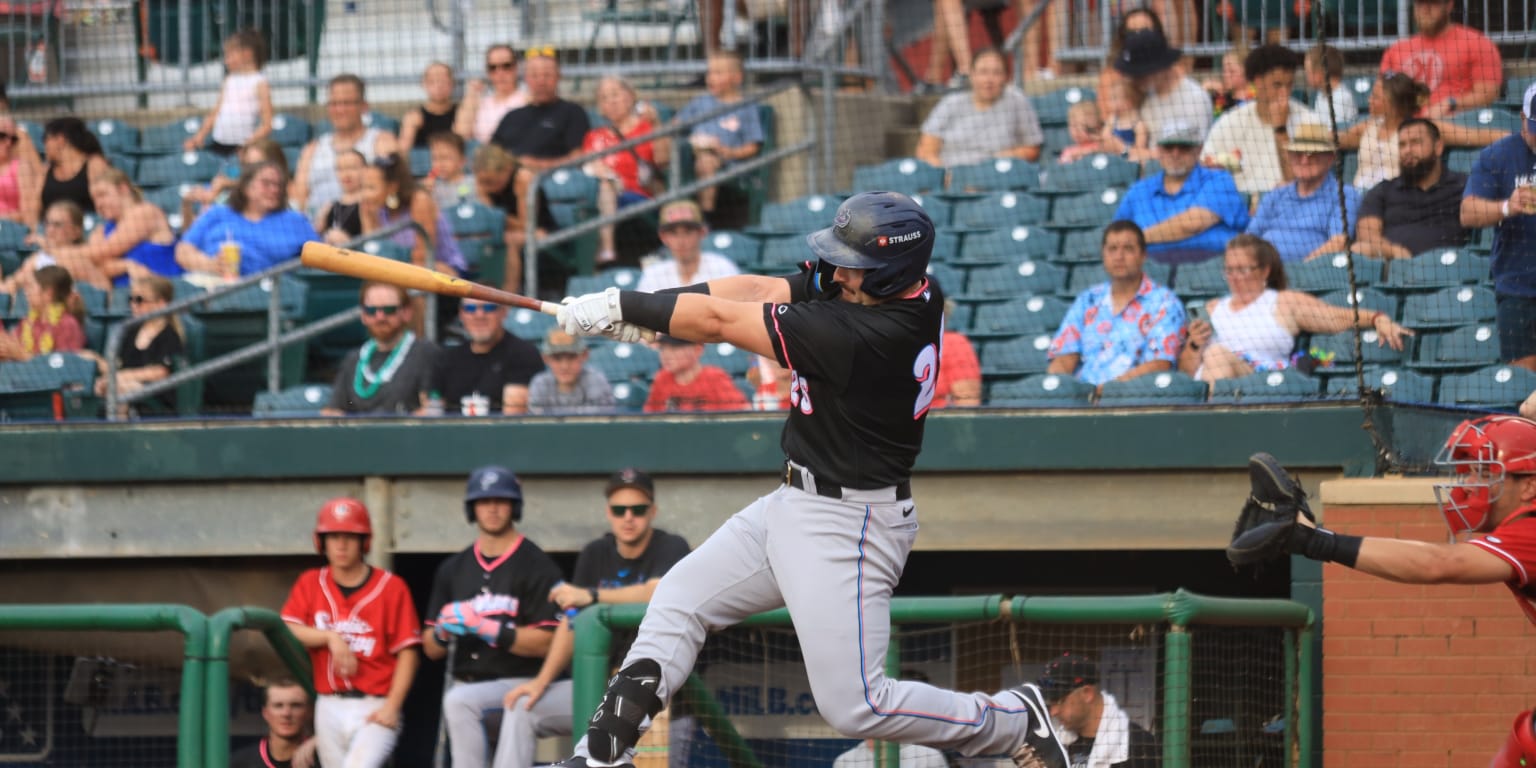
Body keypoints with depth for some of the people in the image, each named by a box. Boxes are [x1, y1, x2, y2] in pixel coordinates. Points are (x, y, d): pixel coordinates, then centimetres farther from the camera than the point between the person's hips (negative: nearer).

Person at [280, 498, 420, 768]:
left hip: (376, 708, -4)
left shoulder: (391, 587, -1)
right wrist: (330, 637, -17)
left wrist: (392, 707, -14)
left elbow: (408, 652, -5)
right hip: (329, 707, 4)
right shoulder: (311, 584, 10)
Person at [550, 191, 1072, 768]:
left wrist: (623, 308, -14)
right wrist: (632, 306, -14)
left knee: (855, 707, -6)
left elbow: (721, 321, -24)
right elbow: (759, 290, -4)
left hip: (846, 528, -10)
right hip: (795, 504, 10)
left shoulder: (859, 336, -30)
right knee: (679, 600, 13)